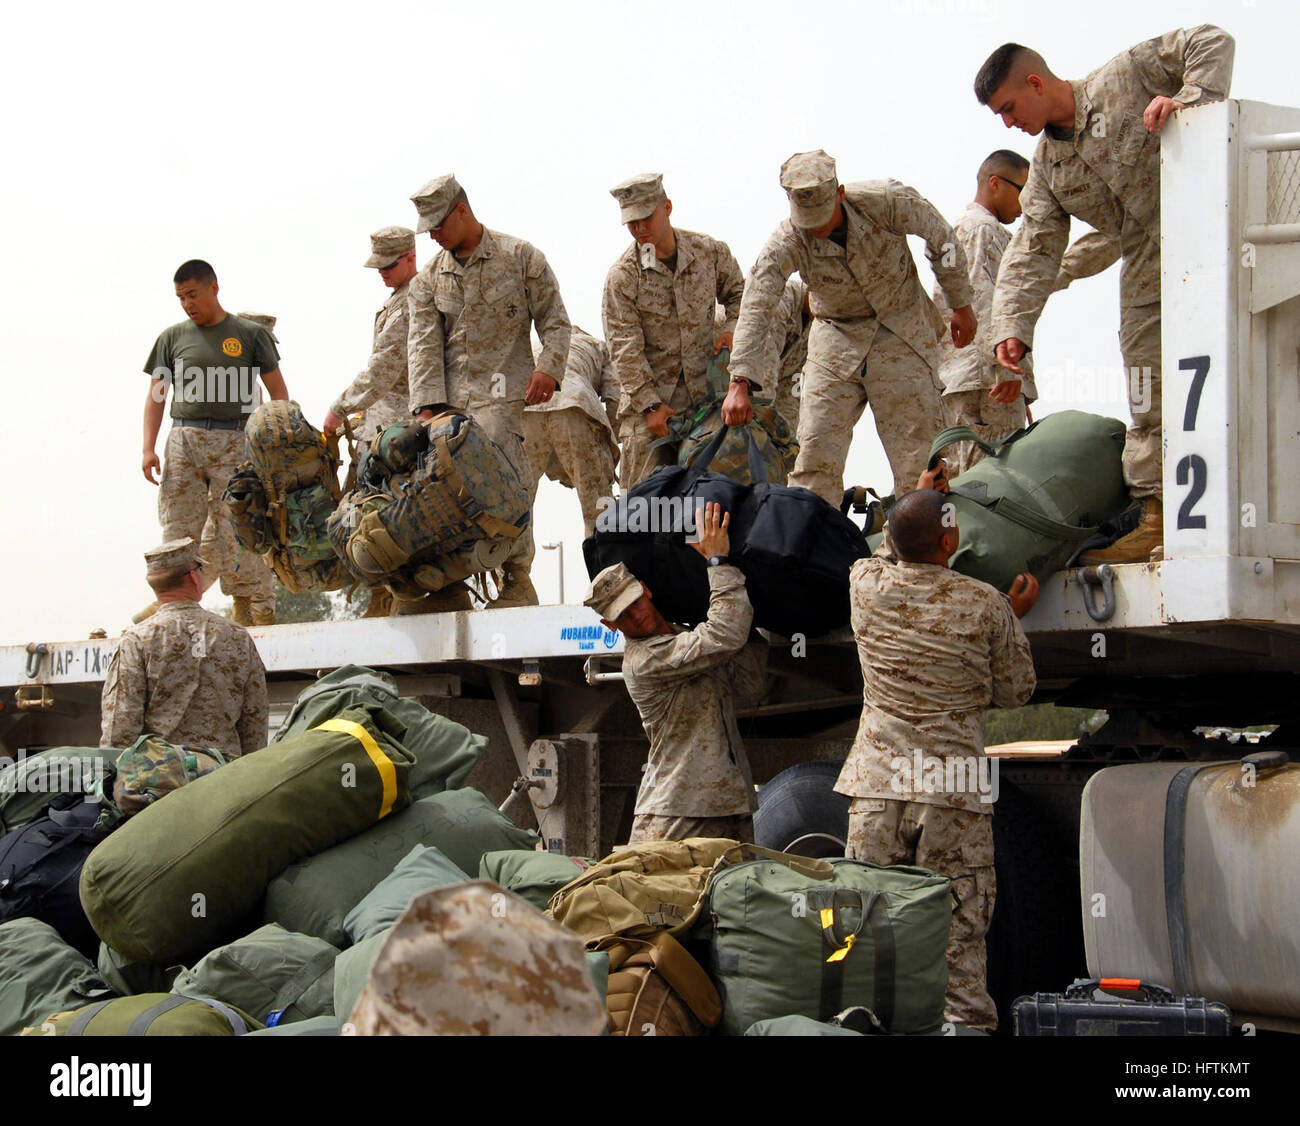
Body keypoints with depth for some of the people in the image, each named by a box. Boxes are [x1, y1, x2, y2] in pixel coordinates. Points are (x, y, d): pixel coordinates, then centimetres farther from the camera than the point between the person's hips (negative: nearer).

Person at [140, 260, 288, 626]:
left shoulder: (250, 334, 8)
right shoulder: (173, 337, 14)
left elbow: (277, 391, 10)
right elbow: (156, 394, 14)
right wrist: (148, 448, 3)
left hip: (232, 443, -2)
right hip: (183, 441, 2)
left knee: (237, 530, -5)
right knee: (178, 528, -4)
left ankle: (258, 606, 0)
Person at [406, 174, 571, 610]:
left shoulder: (520, 257, 5)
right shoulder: (428, 280, 15)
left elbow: (554, 320, 6)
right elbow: (423, 345, 6)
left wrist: (548, 368, -10)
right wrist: (427, 407, -6)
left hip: (504, 394, -5)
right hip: (450, 401, 5)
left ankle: (517, 583, -10)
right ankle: (448, 588, 5)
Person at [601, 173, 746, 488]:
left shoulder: (710, 252, 0)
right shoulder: (622, 276, -9)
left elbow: (738, 294, 19)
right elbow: (625, 348, -10)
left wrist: (731, 330, -2)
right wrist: (650, 405, -15)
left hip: (703, 393, 2)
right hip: (648, 398, -2)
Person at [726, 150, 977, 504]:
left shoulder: (886, 201, -22)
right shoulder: (785, 243, -21)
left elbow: (941, 239, -5)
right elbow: (756, 310, -27)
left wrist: (961, 304, 4)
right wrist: (740, 383, -37)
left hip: (902, 338, -1)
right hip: (836, 339, 1)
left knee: (918, 452, -5)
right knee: (816, 452, -6)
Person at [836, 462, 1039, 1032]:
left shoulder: (866, 584, 3)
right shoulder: (985, 605, -5)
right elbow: (1015, 691, 8)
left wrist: (918, 501, 41)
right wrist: (1014, 617, 20)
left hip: (875, 790, 3)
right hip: (954, 793, -3)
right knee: (958, 943, -1)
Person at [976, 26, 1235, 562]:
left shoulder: (1128, 77, -3)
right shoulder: (1047, 168, 13)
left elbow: (1211, 43, -5)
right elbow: (1032, 249, 8)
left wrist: (1191, 100, -22)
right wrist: (1012, 324, -5)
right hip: (1145, 276, 7)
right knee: (1149, 406, 3)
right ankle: (1154, 515, 5)